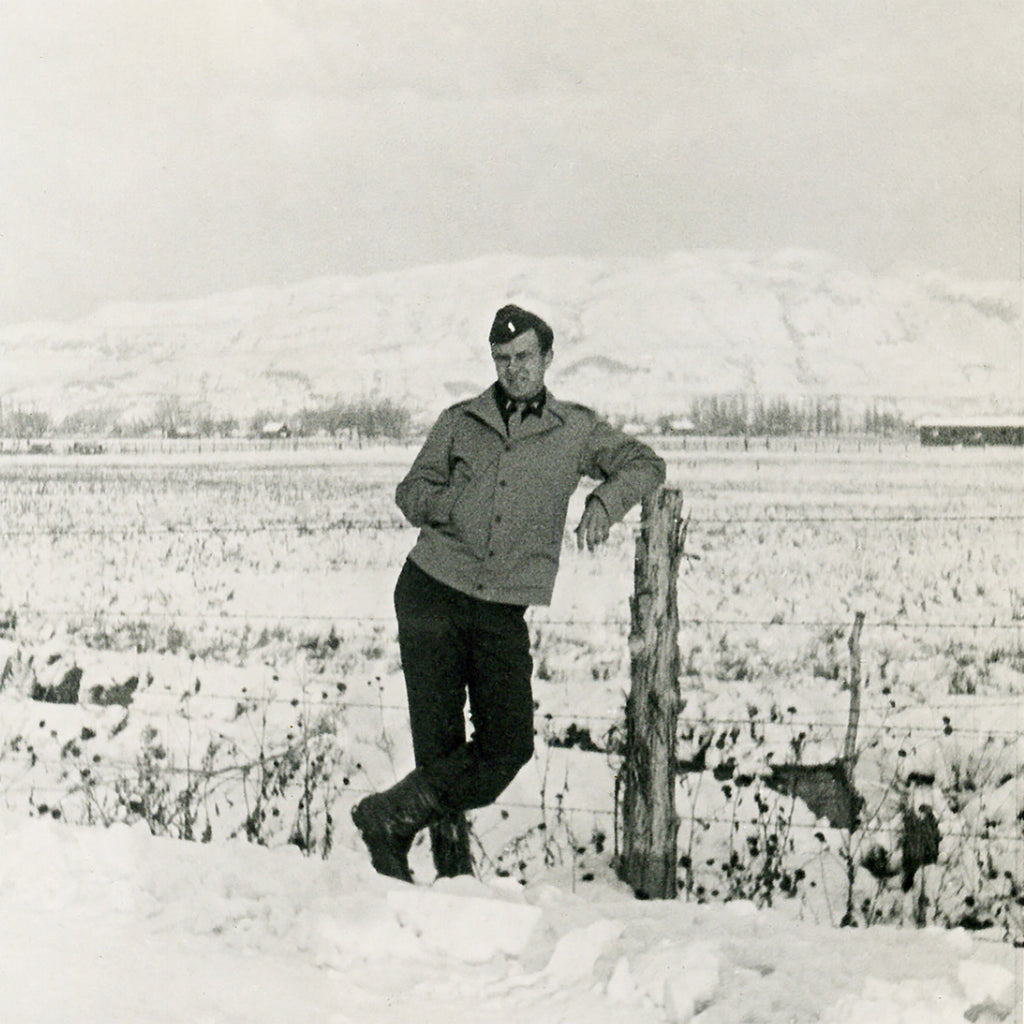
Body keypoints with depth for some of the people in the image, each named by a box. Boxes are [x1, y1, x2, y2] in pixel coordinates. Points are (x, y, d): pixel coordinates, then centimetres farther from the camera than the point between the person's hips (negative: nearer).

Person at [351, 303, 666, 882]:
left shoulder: (575, 430, 11)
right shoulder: (461, 422, 12)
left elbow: (645, 464, 12)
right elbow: (411, 490, 15)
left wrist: (605, 500, -8)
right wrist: (446, 503, -8)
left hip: (505, 612, 1)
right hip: (432, 594, -1)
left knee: (510, 744, -11)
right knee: (439, 742, -5)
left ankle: (392, 815, -2)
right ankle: (452, 857, 8)